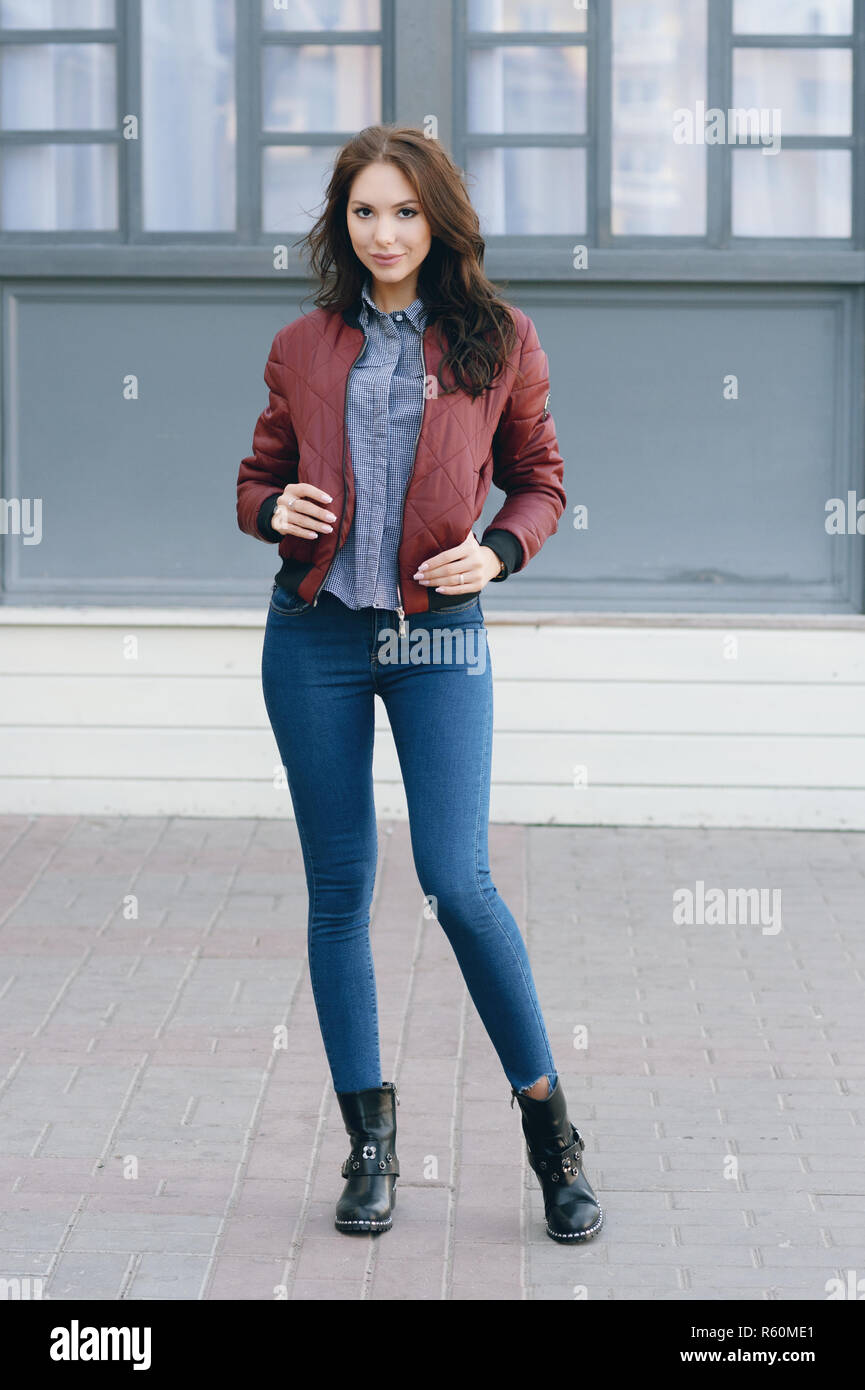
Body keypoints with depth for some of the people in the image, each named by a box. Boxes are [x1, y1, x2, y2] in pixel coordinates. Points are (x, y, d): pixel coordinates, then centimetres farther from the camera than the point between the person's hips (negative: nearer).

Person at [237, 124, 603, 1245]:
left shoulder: (498, 341, 2)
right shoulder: (303, 348, 7)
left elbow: (539, 477, 10)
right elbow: (259, 475, 16)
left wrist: (500, 549, -10)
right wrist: (274, 510, -7)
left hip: (438, 631, -2)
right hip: (315, 633, 2)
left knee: (458, 882, -10)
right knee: (338, 889, 5)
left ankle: (549, 1125, 6)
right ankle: (369, 1139, 16)